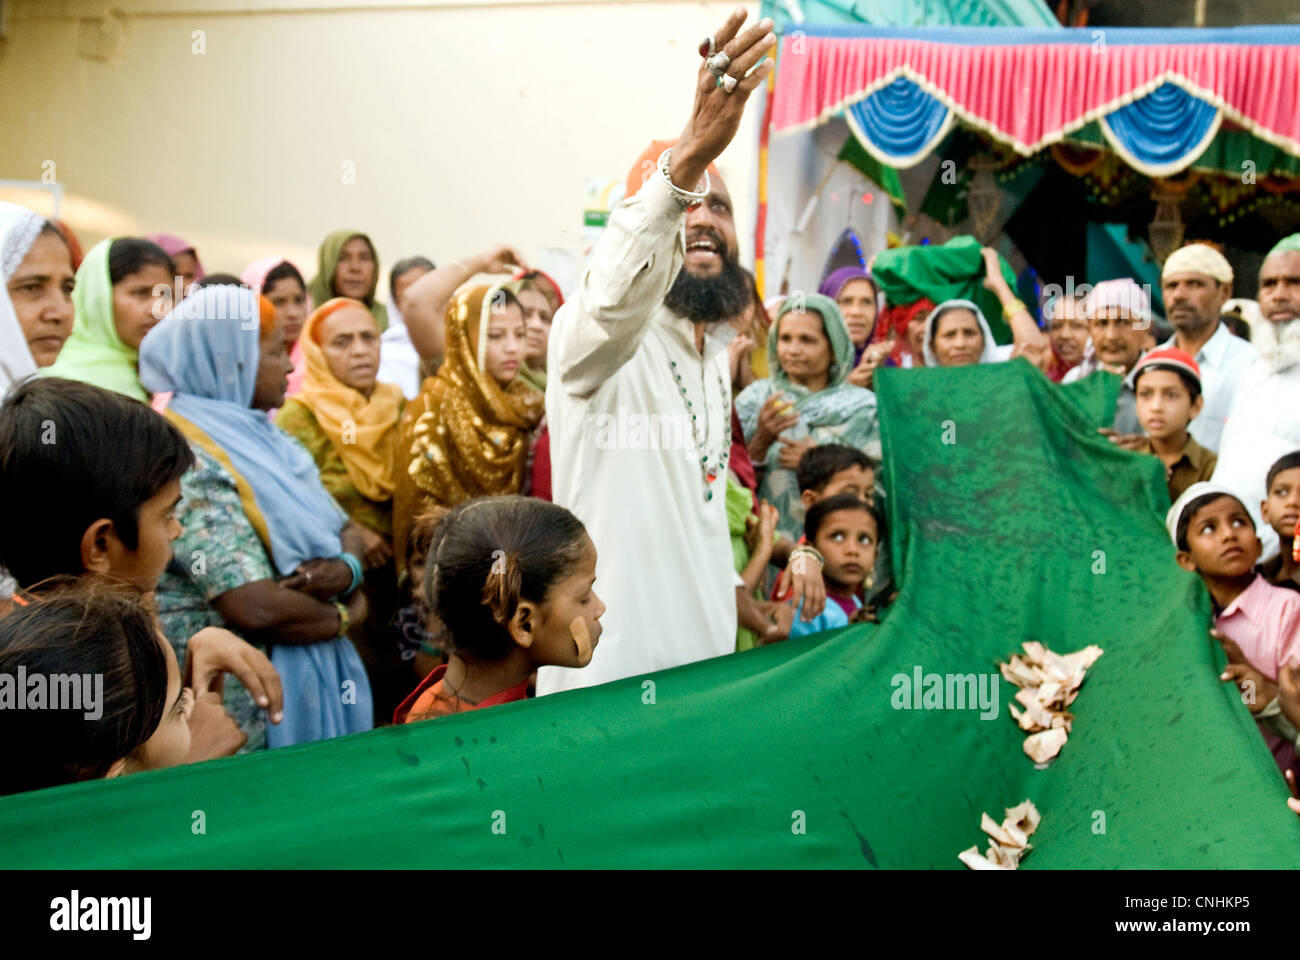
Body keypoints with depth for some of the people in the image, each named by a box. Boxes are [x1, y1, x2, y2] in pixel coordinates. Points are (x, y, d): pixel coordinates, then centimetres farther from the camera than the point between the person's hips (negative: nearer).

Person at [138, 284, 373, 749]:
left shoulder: (266, 440, 10)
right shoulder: (187, 460, -18)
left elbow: (346, 528, 11)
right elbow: (255, 609, -26)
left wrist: (346, 569, -12)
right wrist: (343, 615, -9)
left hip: (314, 676, 8)